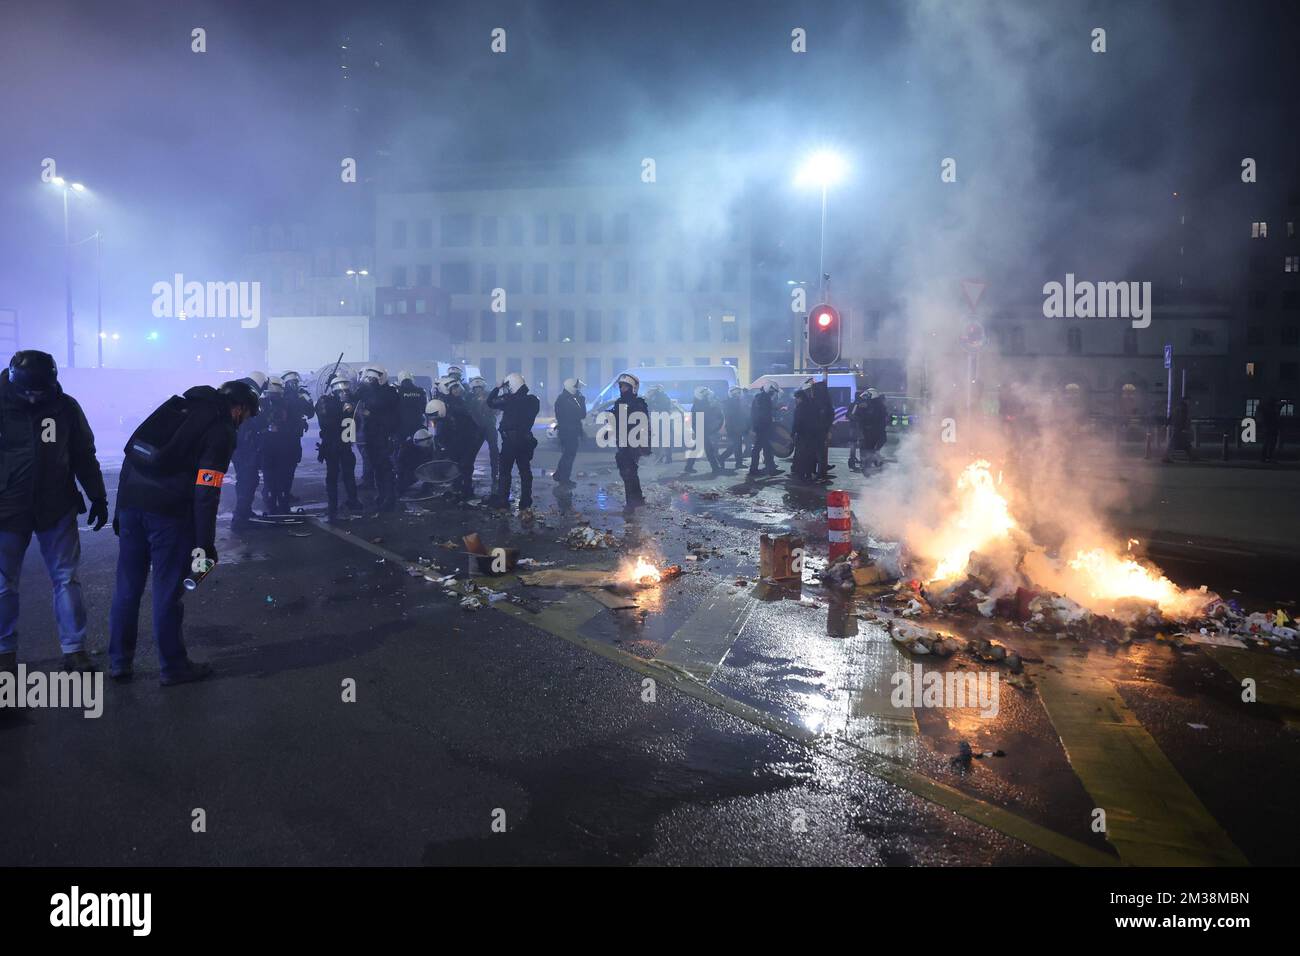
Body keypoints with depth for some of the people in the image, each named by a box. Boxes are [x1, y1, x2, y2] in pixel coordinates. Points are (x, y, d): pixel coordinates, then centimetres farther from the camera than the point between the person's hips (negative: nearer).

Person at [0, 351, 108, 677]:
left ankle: (74, 649, 11)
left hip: (57, 510, 0)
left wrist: (98, 498, 7)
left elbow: (84, 455, 6)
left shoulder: (66, 408, -3)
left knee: (66, 579, 4)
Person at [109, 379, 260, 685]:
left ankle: (119, 662, 25)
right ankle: (172, 667, 17)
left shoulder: (176, 407, 17)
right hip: (169, 512, -6)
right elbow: (206, 492, -12)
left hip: (130, 502, 6)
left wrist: (120, 511, 19)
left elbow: (132, 454, 15)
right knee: (168, 591, 5)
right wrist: (204, 544, -10)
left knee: (127, 588, 15)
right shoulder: (222, 430, -4)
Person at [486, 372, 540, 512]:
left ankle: (502, 499, 5)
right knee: (525, 470, 8)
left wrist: (497, 388, 6)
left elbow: (490, 401, -3)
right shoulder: (533, 400, 0)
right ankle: (525, 501, 10)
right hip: (526, 438, 5)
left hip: (510, 438, -5)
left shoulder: (509, 399, -15)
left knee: (505, 469, 4)